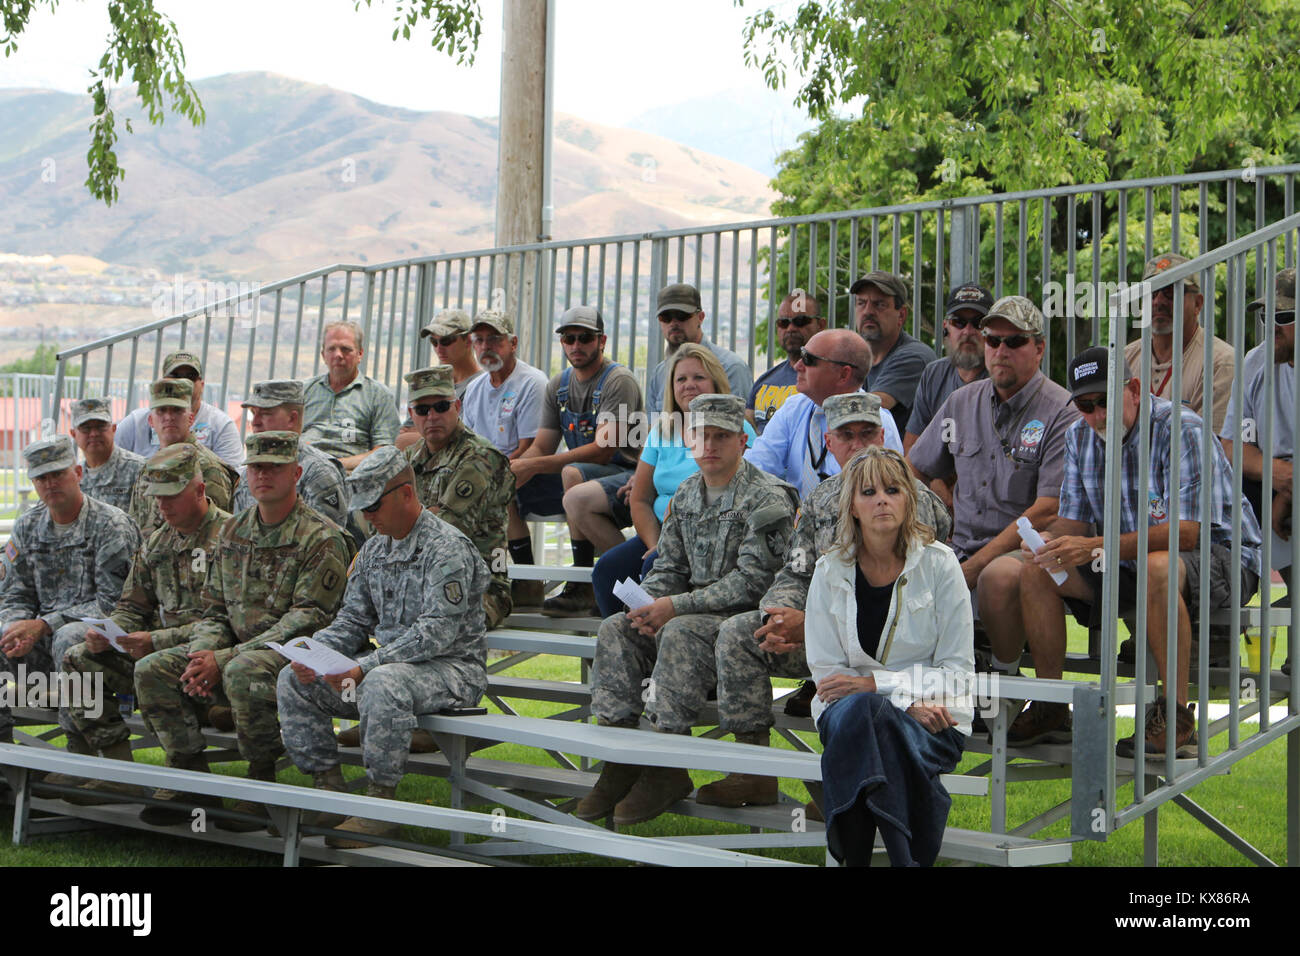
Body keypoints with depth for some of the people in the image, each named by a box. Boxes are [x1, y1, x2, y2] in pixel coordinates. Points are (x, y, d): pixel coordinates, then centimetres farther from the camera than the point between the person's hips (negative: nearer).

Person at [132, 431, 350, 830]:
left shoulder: (322, 539, -10)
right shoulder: (233, 532, 13)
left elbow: (306, 622, -16)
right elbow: (214, 608, 16)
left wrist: (225, 660, -20)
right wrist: (202, 654, -8)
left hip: (294, 656, -7)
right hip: (236, 649, 7)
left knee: (242, 673, -38)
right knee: (152, 669, -10)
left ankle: (261, 786, -19)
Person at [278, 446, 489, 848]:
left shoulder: (447, 548, -15)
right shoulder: (374, 549, 12)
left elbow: (437, 632, -24)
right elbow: (353, 618, 15)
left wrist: (365, 667, -30)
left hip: (452, 668, -8)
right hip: (389, 661, 8)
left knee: (382, 684, -39)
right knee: (293, 679, -5)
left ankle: (381, 806, -27)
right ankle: (330, 791, -4)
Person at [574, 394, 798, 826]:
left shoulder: (767, 498, -11)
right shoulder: (686, 494, 13)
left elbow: (751, 581, -18)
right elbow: (668, 566, 16)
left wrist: (677, 606, -20)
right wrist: (652, 608, -7)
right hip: (696, 610, 8)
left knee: (681, 633, -34)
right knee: (616, 629, -12)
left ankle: (668, 768, -29)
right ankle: (619, 761, -15)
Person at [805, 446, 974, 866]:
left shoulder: (939, 564, 1)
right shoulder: (830, 570, 4)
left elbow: (958, 671, -1)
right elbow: (825, 670, 2)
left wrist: (878, 685, -14)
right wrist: (909, 702, -12)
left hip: (934, 720, -1)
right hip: (851, 708, 1)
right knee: (857, 711, -36)